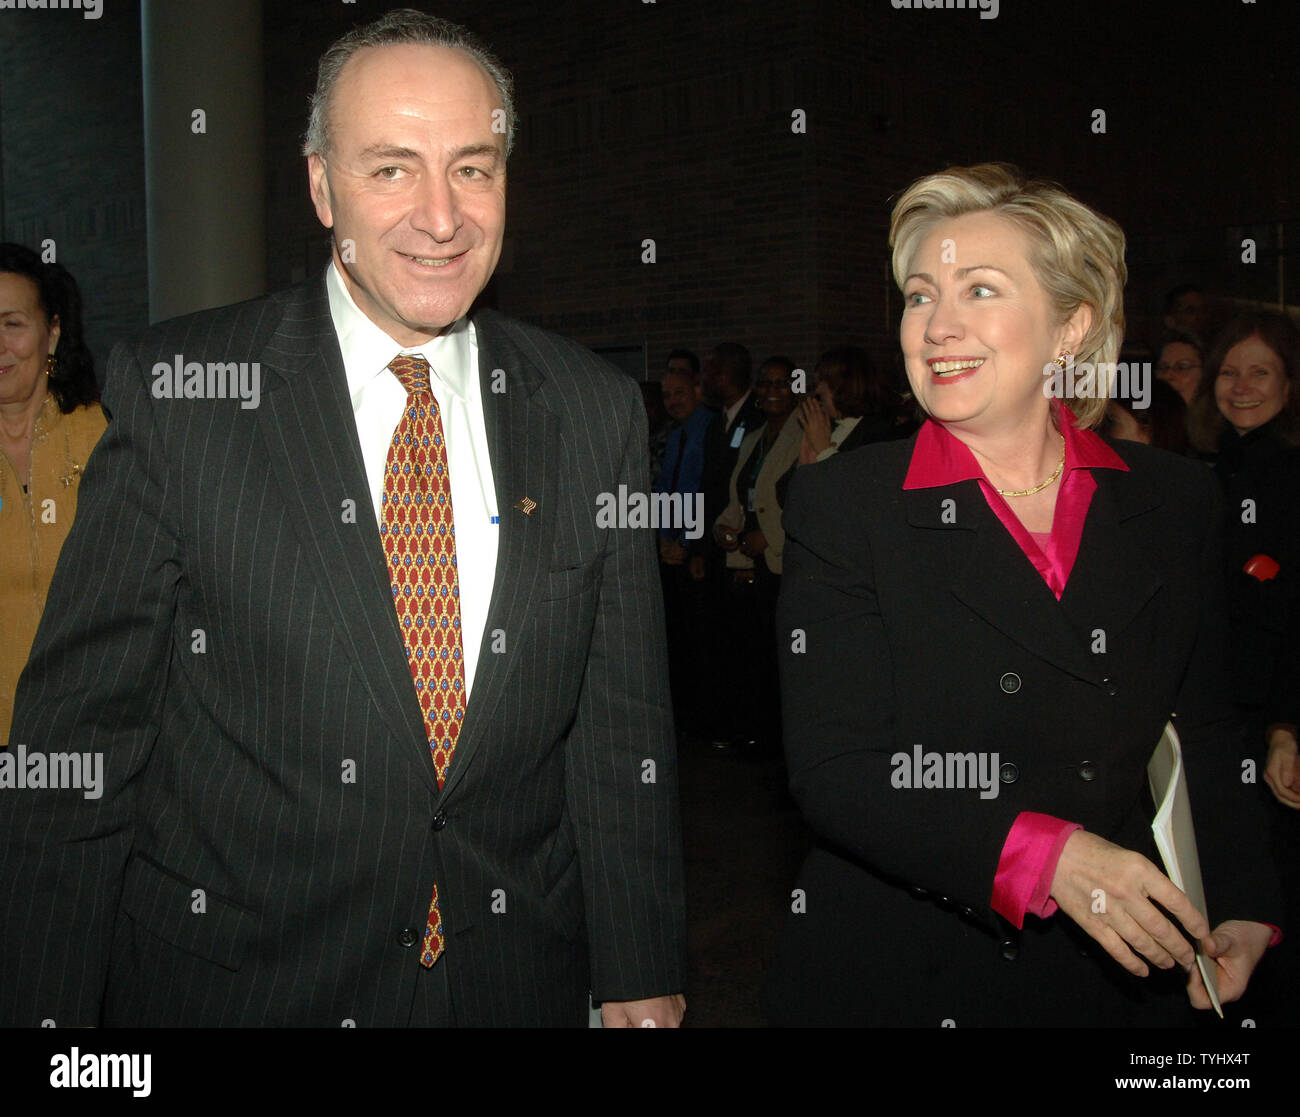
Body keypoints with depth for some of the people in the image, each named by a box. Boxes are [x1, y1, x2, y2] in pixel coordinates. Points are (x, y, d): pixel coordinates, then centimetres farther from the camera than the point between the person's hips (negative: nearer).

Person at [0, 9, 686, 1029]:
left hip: (518, 980, 3)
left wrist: (642, 979, 1)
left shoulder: (597, 411, -3)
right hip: (232, 977, -2)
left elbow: (621, 726, 0)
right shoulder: (175, 391, -11)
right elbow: (84, 725, -8)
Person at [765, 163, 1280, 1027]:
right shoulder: (841, 504, -9)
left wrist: (1243, 910, -7)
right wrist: (1045, 854, -26)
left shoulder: (1177, 501, 1)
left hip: (1122, 975, 3)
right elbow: (833, 769, -16)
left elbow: (1203, 739, 7)